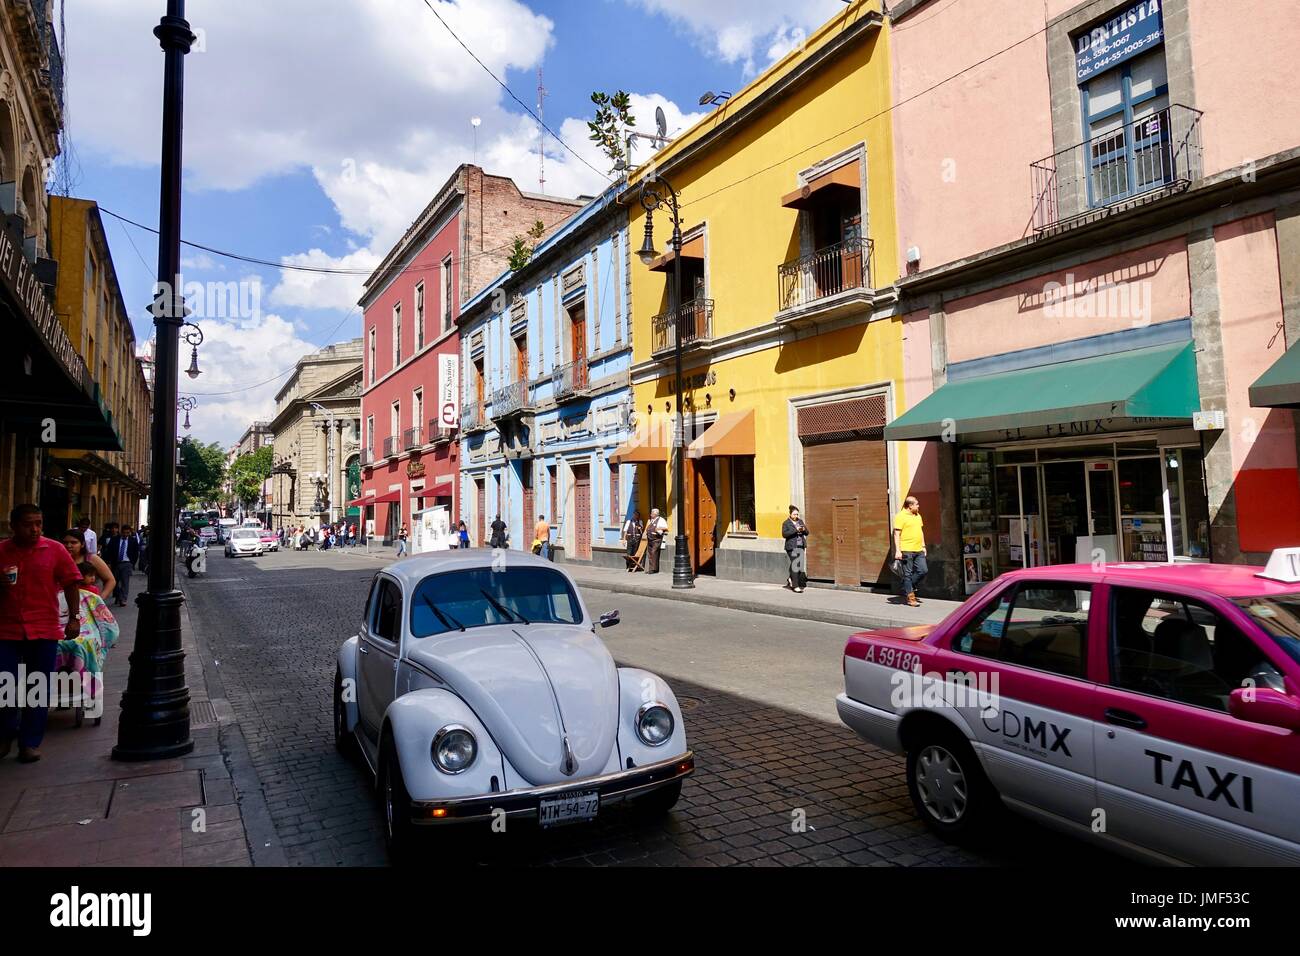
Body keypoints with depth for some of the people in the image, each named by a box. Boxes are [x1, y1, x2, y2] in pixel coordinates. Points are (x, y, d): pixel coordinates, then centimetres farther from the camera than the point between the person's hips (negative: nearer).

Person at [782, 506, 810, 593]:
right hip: (792, 547, -5)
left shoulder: (800, 521, 15)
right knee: (795, 566, -8)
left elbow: (807, 533, 17)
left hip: (801, 547, 5)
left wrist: (804, 529, -7)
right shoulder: (786, 523, -1)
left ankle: (791, 579, 26)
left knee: (802, 565, 2)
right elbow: (784, 534, -14)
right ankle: (795, 586, -2)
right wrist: (795, 530, -20)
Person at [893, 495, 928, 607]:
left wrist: (923, 546, 20)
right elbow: (897, 534, -11)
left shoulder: (918, 516, 16)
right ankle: (910, 598, 6)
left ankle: (909, 587, 23)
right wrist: (897, 550, -16)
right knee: (908, 574, -1)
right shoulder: (900, 516, -9)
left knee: (923, 570, 2)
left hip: (918, 550, 7)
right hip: (906, 551, -7)